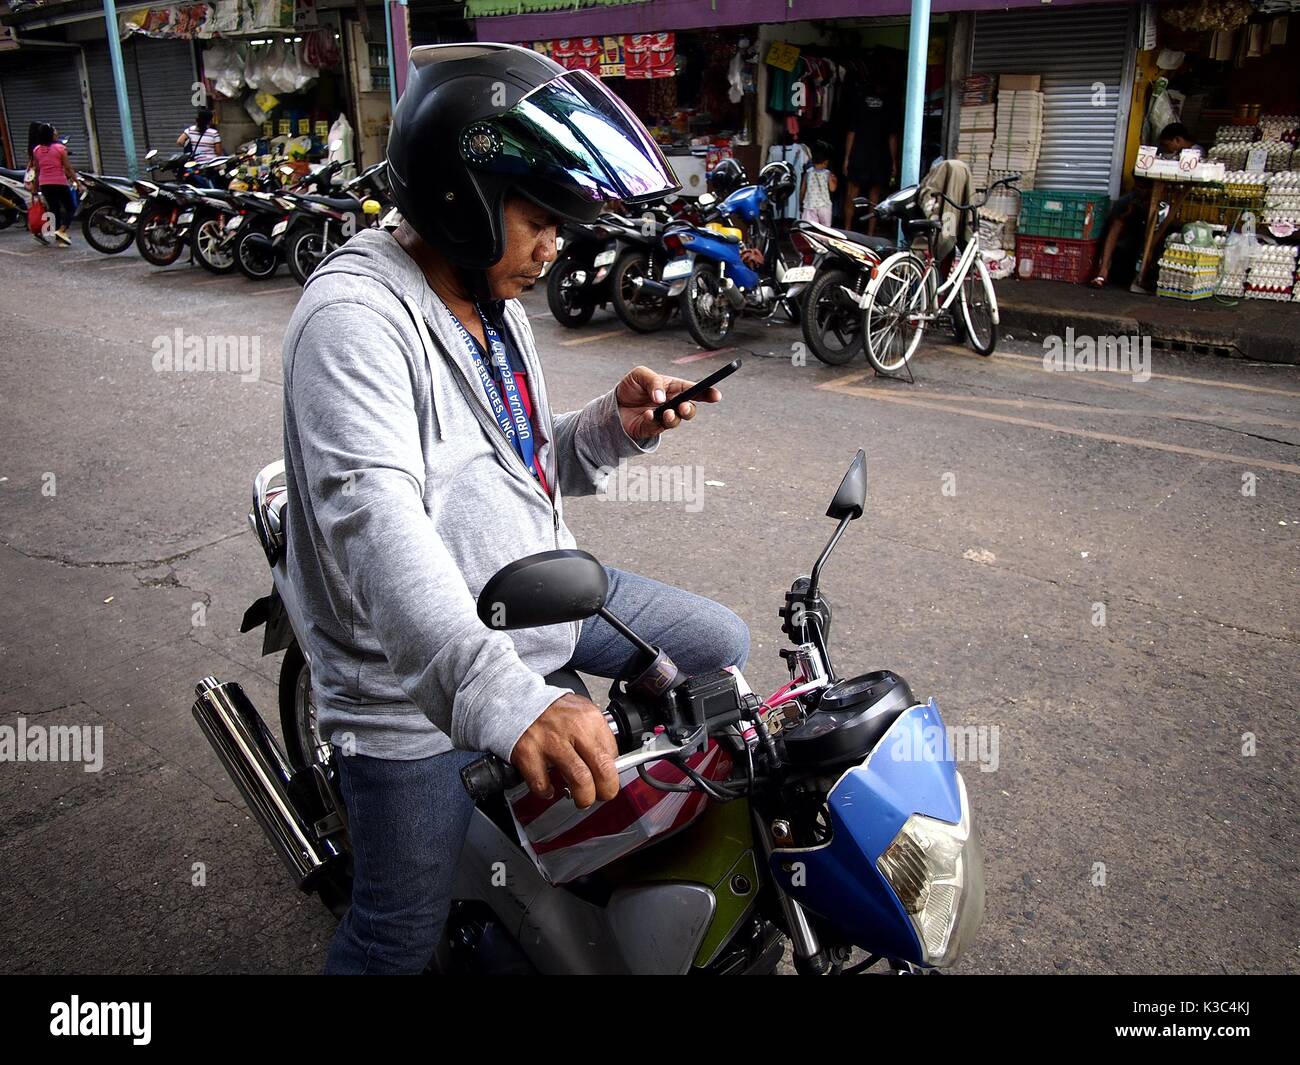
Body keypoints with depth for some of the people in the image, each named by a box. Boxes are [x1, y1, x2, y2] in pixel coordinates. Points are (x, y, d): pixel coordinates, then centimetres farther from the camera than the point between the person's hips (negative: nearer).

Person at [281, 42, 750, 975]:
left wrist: (617, 427, -6)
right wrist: (508, 699, -51)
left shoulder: (494, 304, 8)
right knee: (404, 937, 1)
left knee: (721, 645, 13)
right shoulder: (355, 316, -23)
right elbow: (375, 520, -38)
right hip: (417, 679, -8)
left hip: (538, 589, 9)